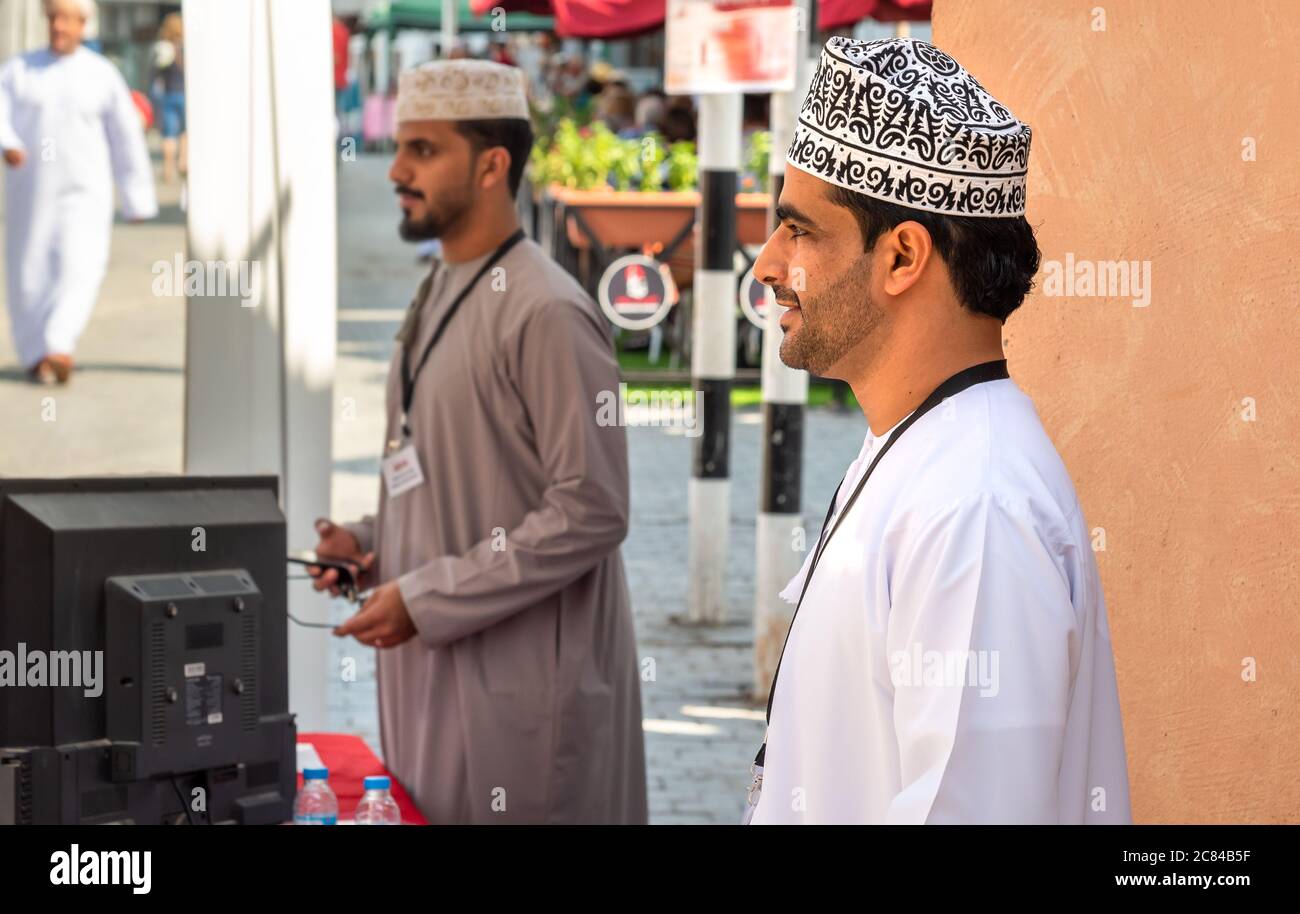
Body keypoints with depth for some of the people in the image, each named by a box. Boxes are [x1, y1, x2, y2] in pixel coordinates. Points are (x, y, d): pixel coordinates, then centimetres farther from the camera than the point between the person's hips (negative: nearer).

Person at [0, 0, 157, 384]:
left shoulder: (102, 75, 1)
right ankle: (35, 353, 20)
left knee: (78, 267, -20)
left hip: (82, 193, -1)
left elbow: (126, 137, 6)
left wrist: (138, 199, 8)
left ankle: (58, 347, -29)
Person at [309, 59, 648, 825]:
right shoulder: (438, 298, 12)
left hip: (523, 687, -8)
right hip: (436, 673, 8)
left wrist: (425, 599, -18)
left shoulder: (546, 314, -16)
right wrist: (373, 545, 5)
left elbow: (591, 512, -19)